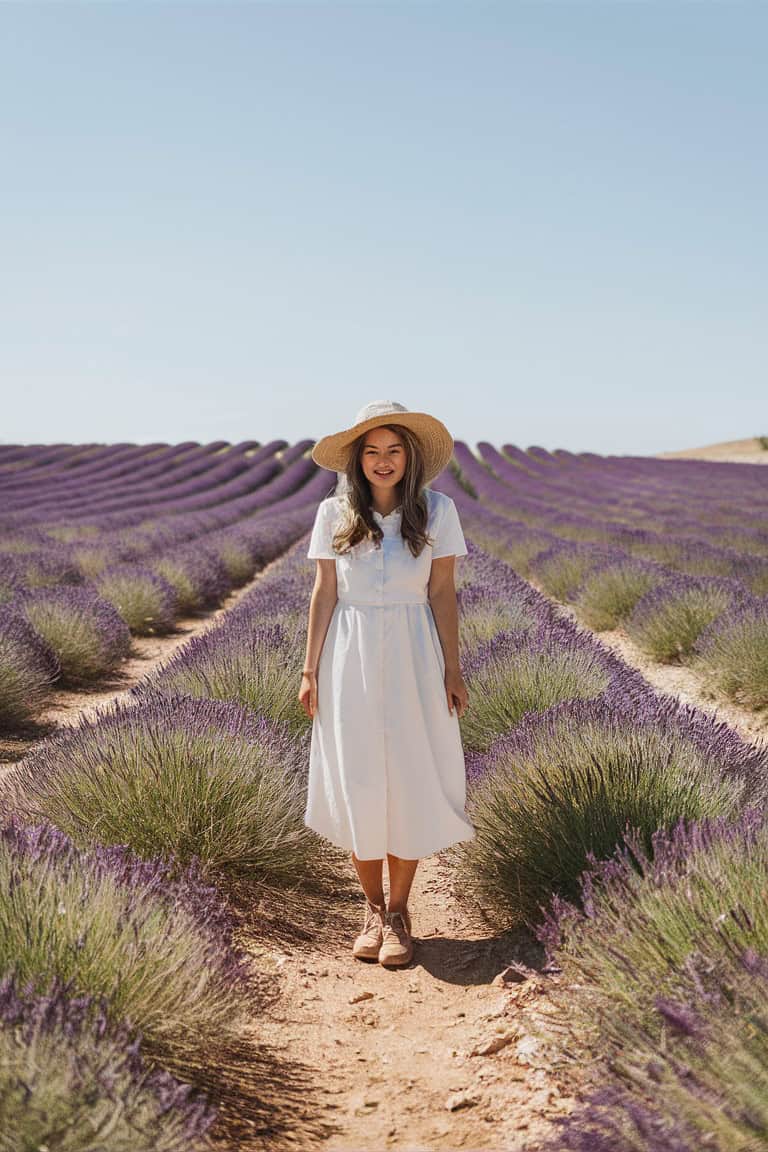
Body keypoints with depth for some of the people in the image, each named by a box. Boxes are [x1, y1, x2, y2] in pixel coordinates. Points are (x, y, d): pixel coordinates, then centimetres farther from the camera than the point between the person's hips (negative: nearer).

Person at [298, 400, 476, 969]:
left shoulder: (437, 510, -2)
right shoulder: (335, 514, 0)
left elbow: (442, 594, 0)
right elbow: (325, 594, 3)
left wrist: (452, 671, -3)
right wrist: (311, 670, 1)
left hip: (412, 660, -1)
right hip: (351, 658, 1)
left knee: (410, 781, 2)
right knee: (358, 784, 5)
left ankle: (399, 913, 16)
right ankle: (373, 910, 21)